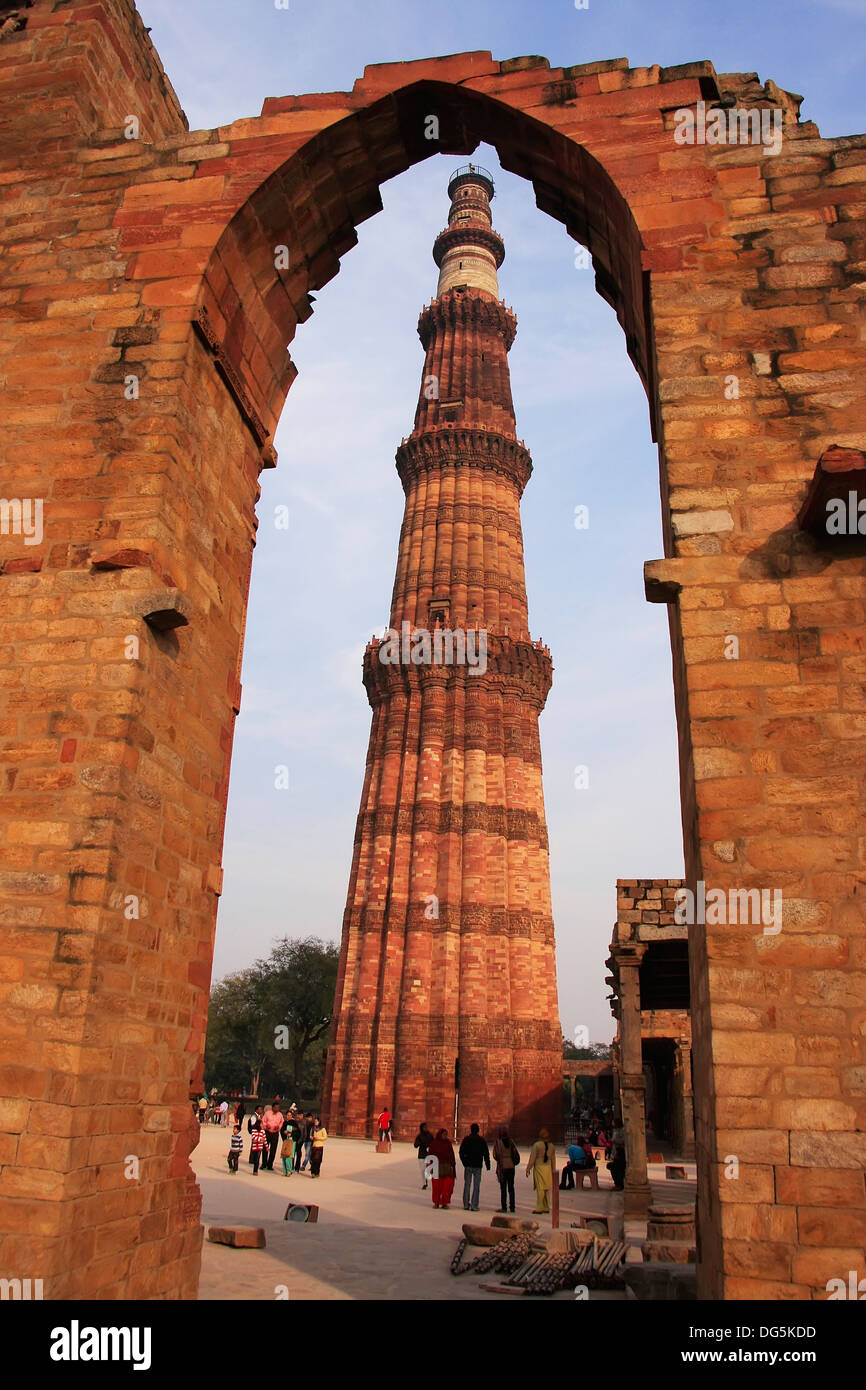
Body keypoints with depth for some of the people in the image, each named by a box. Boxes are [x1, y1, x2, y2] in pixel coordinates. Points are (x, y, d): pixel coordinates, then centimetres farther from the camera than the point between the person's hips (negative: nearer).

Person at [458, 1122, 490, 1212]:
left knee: (467, 1185, 10)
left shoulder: (466, 1139, 0)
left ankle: (466, 1205, 11)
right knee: (476, 1186, 2)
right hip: (478, 1166, -1)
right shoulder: (482, 1140, -1)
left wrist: (464, 1162, 10)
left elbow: (461, 1152, 0)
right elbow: (486, 1154, 1)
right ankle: (474, 1206, -2)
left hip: (468, 1165, 1)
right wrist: (488, 1165, 7)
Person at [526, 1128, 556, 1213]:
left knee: (540, 1188, -4)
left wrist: (528, 1169, -2)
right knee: (547, 1189, 11)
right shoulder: (551, 1146, 7)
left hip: (539, 1167, -5)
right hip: (548, 1168, 5)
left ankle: (539, 1209, -3)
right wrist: (553, 1171, 20)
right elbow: (553, 1160, 12)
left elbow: (532, 1158, -9)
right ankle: (546, 1208, 15)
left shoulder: (537, 1145, -9)